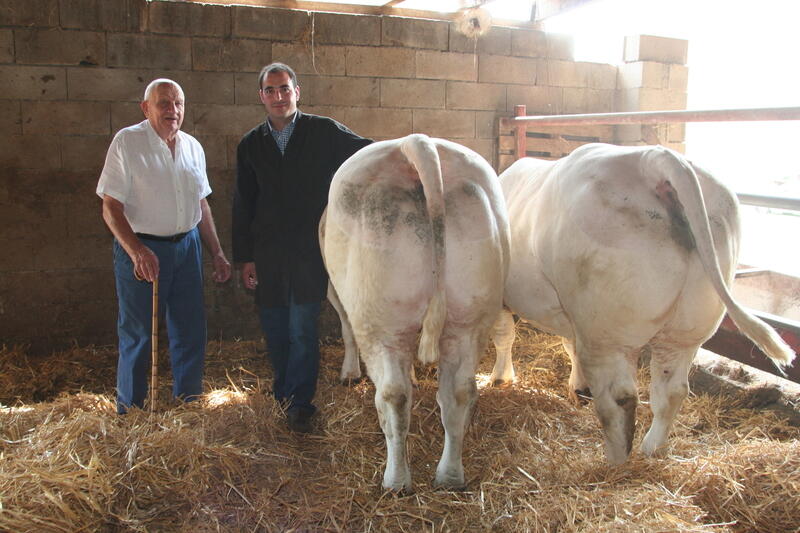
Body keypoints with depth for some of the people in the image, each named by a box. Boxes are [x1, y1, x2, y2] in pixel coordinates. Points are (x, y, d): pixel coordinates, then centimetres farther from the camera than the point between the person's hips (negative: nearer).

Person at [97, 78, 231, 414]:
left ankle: (188, 404, 26)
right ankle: (129, 413, 21)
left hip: (187, 246, 5)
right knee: (137, 336, 4)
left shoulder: (192, 147, 8)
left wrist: (217, 254, 13)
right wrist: (137, 252, -25)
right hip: (141, 250, -5)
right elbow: (111, 208, -12)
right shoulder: (126, 142, -8)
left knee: (191, 332, 9)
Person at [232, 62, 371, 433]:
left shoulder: (324, 132, 1)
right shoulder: (251, 145, 9)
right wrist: (244, 258, 6)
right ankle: (283, 393, 32)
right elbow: (243, 205, 10)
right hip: (267, 254, 3)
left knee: (302, 330, -4)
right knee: (274, 330, 12)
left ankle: (300, 403, 9)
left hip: (310, 250, -3)